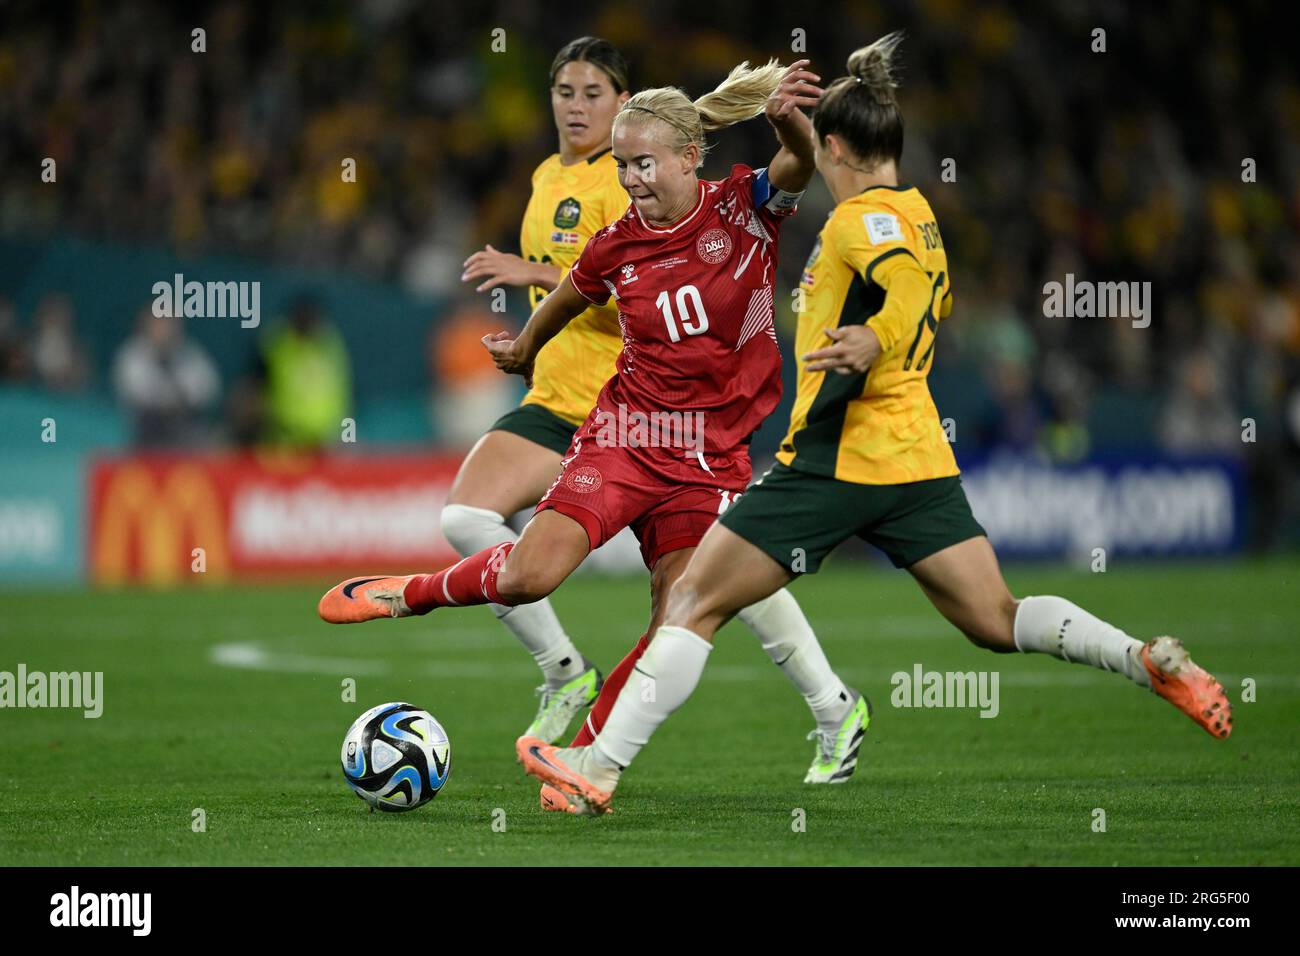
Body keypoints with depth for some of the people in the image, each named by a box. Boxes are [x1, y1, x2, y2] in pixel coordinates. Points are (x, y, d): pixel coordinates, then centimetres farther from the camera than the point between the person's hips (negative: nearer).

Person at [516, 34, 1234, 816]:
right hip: (920, 454, 8)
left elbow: (910, 287, -29)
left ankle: (599, 768, -8)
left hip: (839, 456, -8)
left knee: (695, 602, -4)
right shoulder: (917, 213, 16)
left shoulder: (861, 218, -10)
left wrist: (875, 340, -43)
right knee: (997, 622, 8)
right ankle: (1150, 660, -12)